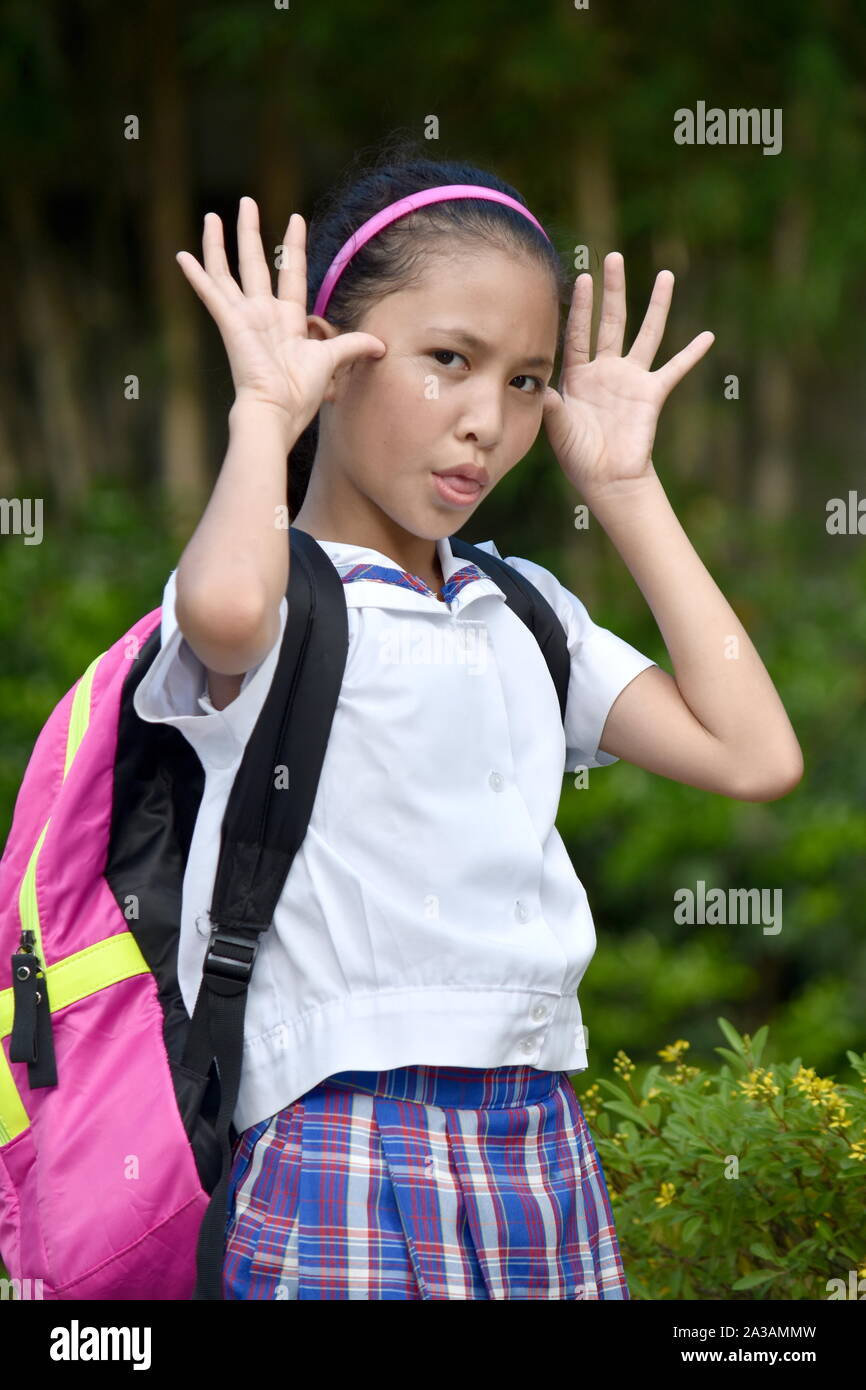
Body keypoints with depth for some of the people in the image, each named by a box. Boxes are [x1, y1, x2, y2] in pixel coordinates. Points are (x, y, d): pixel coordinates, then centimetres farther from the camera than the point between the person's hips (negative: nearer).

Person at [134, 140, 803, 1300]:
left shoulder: (524, 611, 18)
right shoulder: (281, 605, -4)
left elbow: (756, 756, 9)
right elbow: (224, 612, -31)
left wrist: (626, 487, 13)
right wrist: (264, 413, -10)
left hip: (546, 1150, 6)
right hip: (348, 1150, -6)